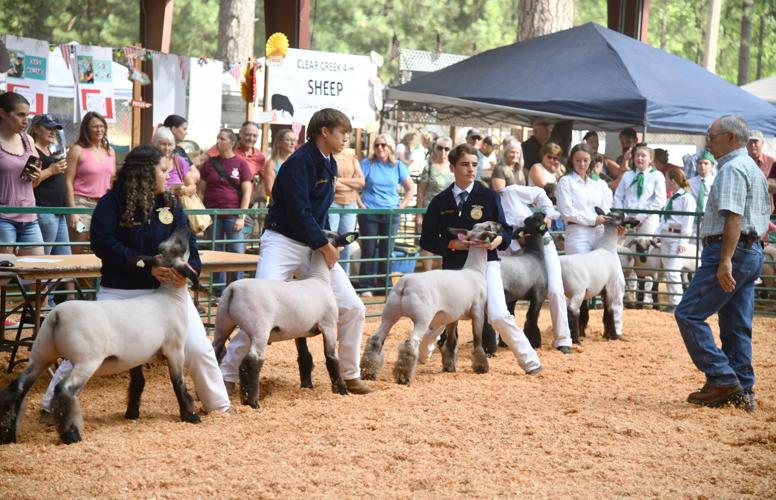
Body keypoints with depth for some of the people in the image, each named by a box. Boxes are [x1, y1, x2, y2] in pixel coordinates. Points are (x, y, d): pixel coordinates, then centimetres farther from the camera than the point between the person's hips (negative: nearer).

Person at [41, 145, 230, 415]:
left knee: (199, 350, 0)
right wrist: (147, 266, -24)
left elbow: (187, 244, -1)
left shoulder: (170, 204, 4)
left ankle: (218, 405, 21)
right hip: (120, 292, -3)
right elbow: (103, 243, -18)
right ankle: (53, 405, 12)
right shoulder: (113, 201, -8)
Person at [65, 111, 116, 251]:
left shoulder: (110, 151, 15)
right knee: (77, 251, -6)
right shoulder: (77, 150, -1)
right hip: (82, 203, -5)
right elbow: (68, 182, -5)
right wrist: (73, 211, -13)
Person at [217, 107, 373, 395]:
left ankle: (350, 376, 15)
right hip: (283, 242, -8)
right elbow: (298, 210, -20)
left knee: (353, 308, 1)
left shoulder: (329, 165, 12)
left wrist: (324, 243, 3)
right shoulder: (300, 161, -14)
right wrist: (323, 244, -13)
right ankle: (228, 374, -5)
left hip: (314, 247, 8)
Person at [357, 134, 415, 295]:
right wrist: (360, 204, -8)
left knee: (387, 251, 5)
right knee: (368, 250, -1)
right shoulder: (367, 164, 0)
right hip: (369, 214, -2)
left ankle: (384, 285, 16)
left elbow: (411, 189, 14)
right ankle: (366, 286, 6)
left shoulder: (398, 166, 7)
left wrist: (401, 206, 4)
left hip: (391, 214, 2)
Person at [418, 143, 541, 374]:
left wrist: (499, 240, -22)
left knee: (499, 316, -17)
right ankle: (418, 355, 33)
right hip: (453, 266, 2)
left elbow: (506, 231, 1)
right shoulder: (440, 202, 3)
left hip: (485, 263, -2)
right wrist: (451, 244, -13)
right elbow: (427, 240, 3)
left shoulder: (489, 197, 0)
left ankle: (530, 361, -4)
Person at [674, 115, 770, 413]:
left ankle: (721, 378, -10)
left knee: (689, 314, -8)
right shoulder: (754, 169, 21)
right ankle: (742, 391, 11)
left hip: (731, 250, -10)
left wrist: (725, 261, -27)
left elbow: (734, 217, -22)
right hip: (753, 252, 10)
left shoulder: (732, 169, -12)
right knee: (737, 326, 10)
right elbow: (762, 218, 24)